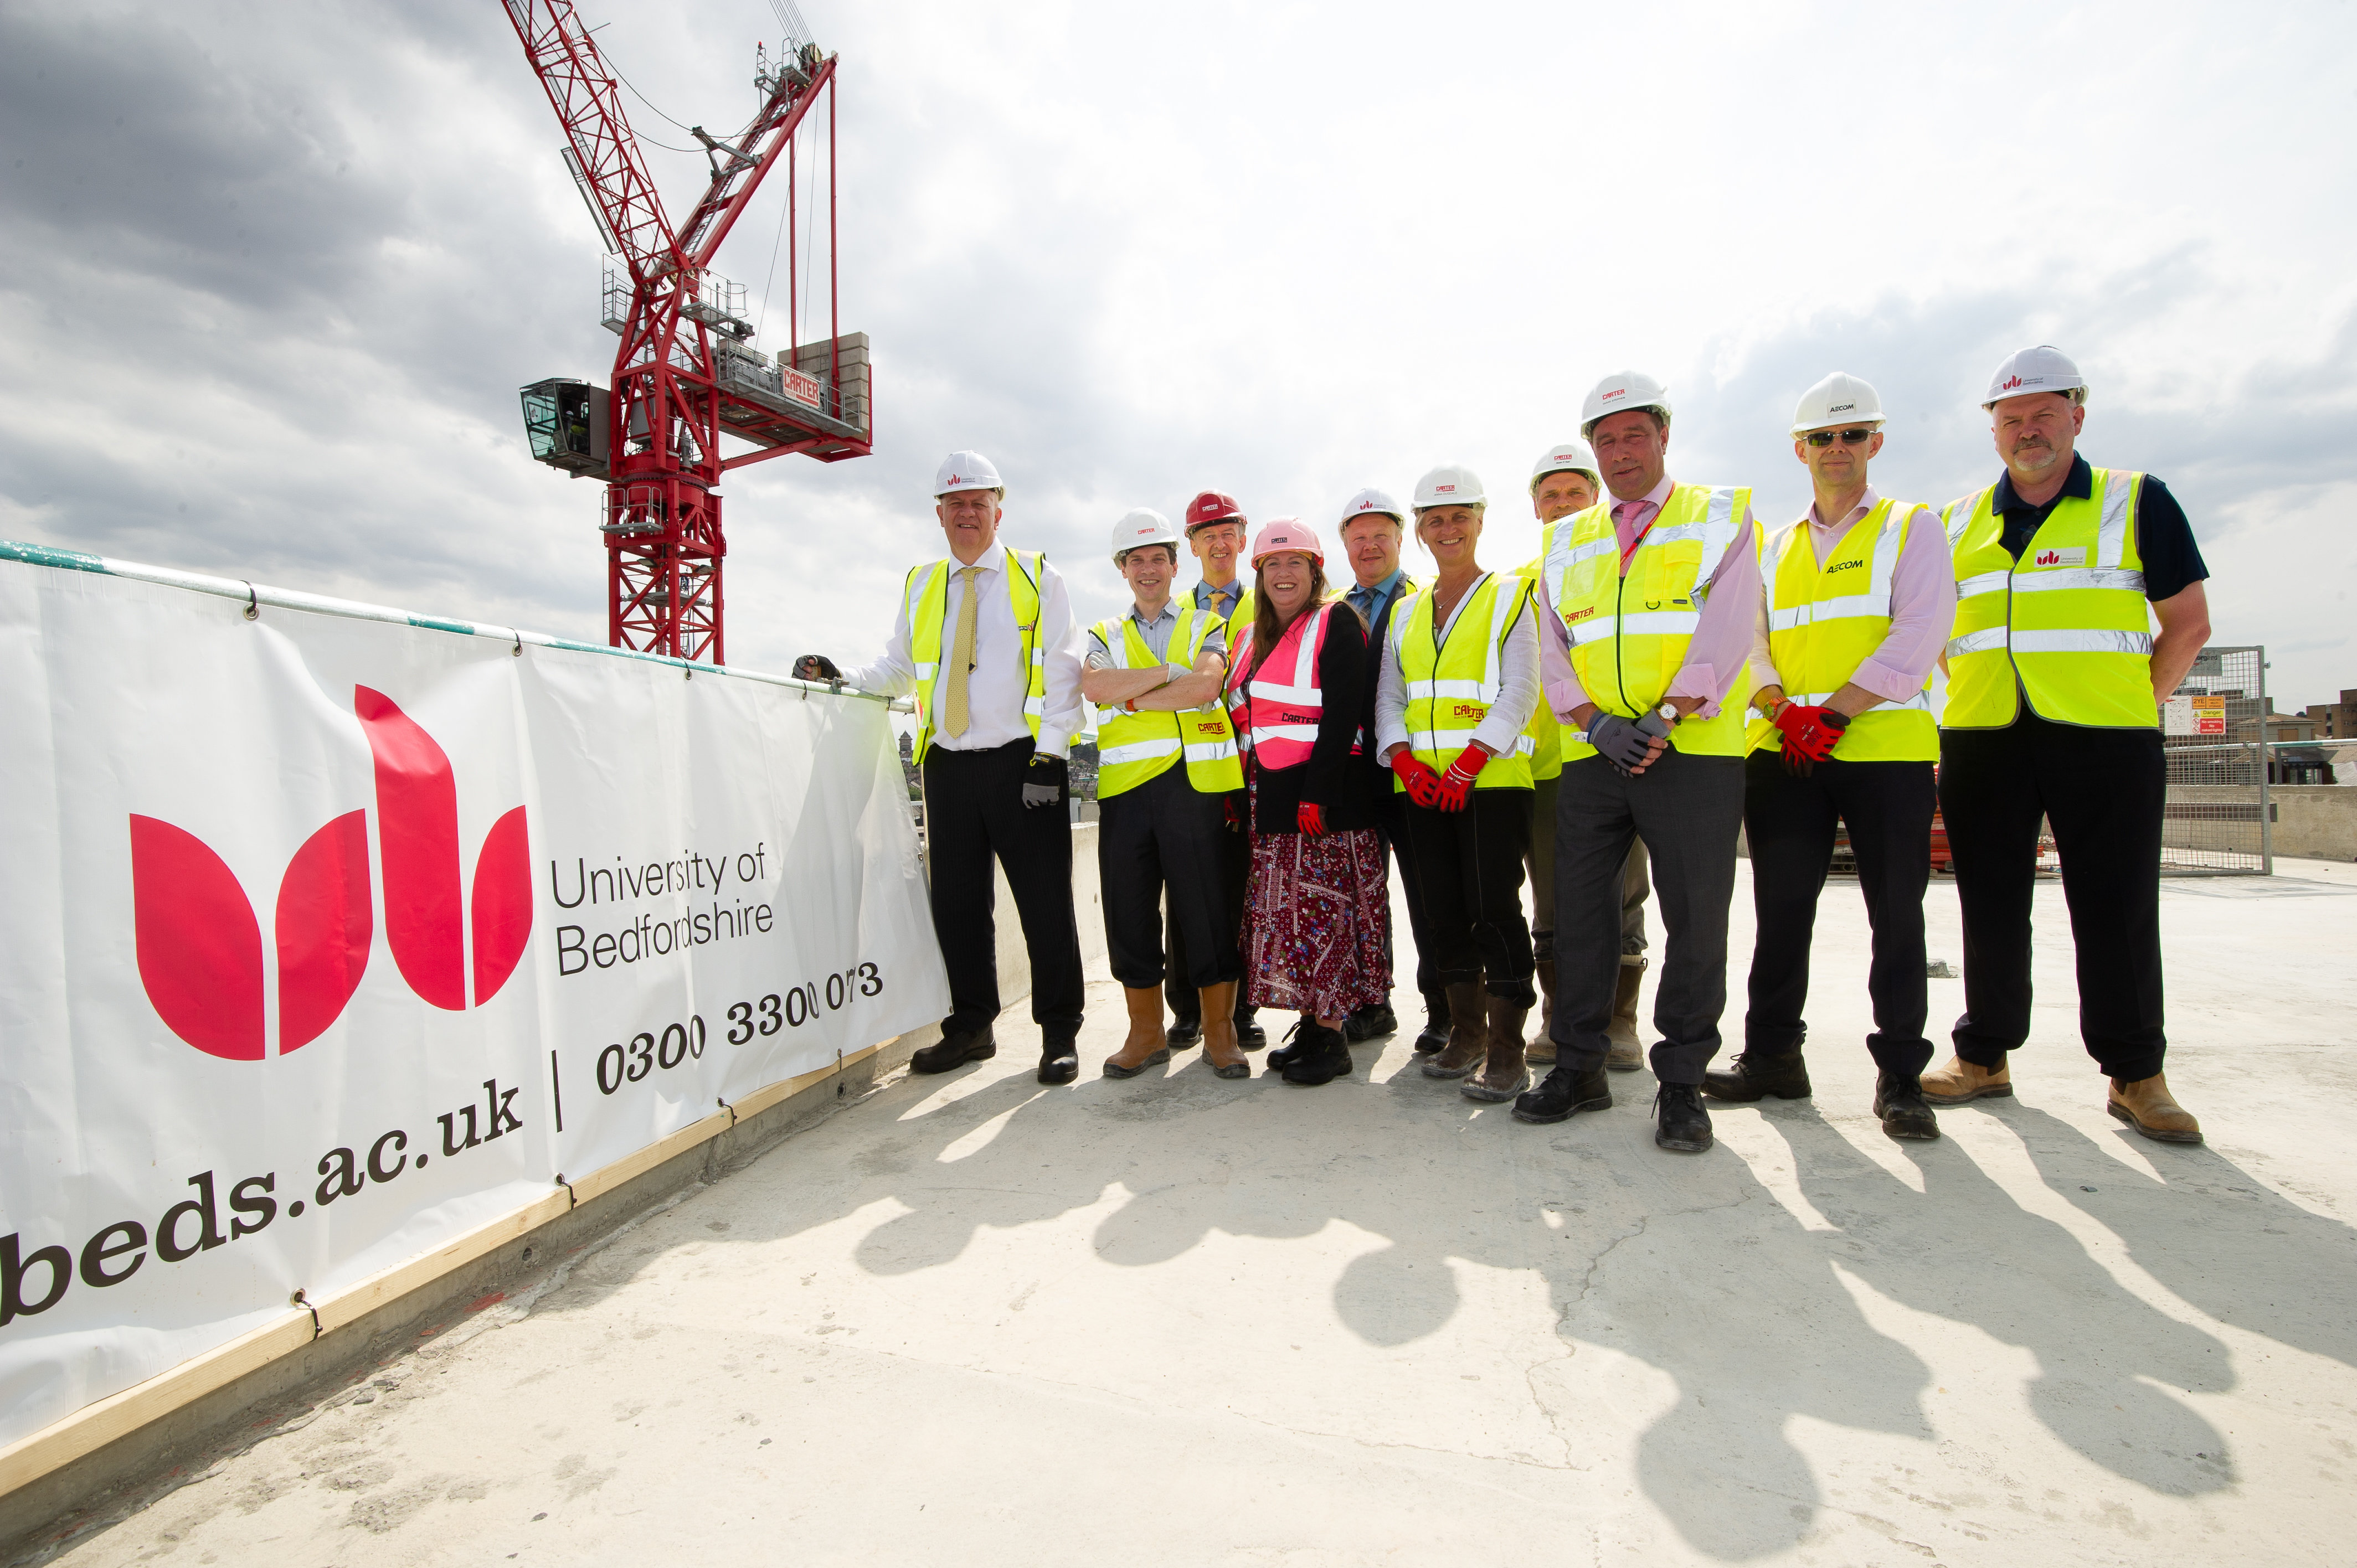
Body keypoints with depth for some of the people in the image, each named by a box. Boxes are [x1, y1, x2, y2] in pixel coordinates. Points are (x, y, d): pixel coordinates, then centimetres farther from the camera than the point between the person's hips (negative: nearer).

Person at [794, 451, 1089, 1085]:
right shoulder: (920, 586, 17)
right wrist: (842, 677, 1)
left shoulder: (1037, 578, 5)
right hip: (947, 766, 4)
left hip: (1021, 763, -4)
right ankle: (971, 1028, 23)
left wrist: (1047, 762, -11)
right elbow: (898, 670, 21)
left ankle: (1060, 1034, 13)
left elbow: (1063, 675, -2)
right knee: (956, 903, 8)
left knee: (1045, 903, 0)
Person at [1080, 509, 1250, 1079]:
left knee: (1208, 909, 0)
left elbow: (1206, 687, -8)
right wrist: (1171, 673, -6)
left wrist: (1131, 696, -6)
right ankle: (1146, 1033, 20)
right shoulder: (1105, 636, 19)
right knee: (1129, 909, 5)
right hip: (1125, 783, 3)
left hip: (1197, 781, -2)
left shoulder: (1207, 627, 13)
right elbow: (1094, 686, -4)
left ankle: (1220, 1032, 14)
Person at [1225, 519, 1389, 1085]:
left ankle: (1332, 1037, 6)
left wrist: (1316, 794, -19)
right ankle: (1309, 1025, 19)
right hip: (1267, 796, 7)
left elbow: (1341, 715, -12)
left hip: (1326, 793, -6)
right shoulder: (1250, 638, 18)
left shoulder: (1337, 623, -2)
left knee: (1323, 913, -5)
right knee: (1284, 914, 8)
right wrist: (1239, 792, 9)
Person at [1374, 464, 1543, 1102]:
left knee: (1495, 910, -7)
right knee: (1443, 912, 7)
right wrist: (1405, 759, -5)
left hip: (1493, 780, -5)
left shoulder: (1510, 595, 4)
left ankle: (1506, 1049, 3)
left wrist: (1467, 765, -16)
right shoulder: (1405, 613, 18)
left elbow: (1519, 691, -6)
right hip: (1422, 785, 5)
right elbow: (1389, 696, 13)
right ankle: (1466, 1033, 20)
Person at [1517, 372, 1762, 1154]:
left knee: (1695, 917, -1)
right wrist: (1600, 724, -8)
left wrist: (1663, 719, -16)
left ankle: (1681, 1082, 14)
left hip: (1692, 750, -3)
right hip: (1592, 755, 3)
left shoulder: (1722, 515, 8)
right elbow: (1554, 649, 8)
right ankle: (1578, 1067, 18)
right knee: (1578, 909, 4)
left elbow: (1723, 632, -5)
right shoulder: (1568, 540, 17)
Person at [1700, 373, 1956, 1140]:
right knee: (1780, 907, 6)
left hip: (1884, 746, -3)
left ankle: (1901, 1076, 12)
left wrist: (1834, 711, -16)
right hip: (1784, 753, 3)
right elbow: (1748, 639, 10)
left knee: (1896, 913, 1)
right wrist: (1783, 709, -8)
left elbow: (1918, 635, -6)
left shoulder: (1913, 527, 8)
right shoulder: (1775, 545, 19)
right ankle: (1773, 1055, 17)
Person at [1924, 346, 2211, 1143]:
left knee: (2117, 910, 1)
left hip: (2104, 745, -2)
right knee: (1990, 906, 7)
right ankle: (1983, 1056, 17)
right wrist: (1972, 700, 8)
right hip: (1981, 744, 2)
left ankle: (2134, 1073, 15)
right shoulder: (1960, 522, 13)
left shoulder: (2138, 502, 7)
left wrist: (2135, 708, -1)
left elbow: (2188, 624, 7)